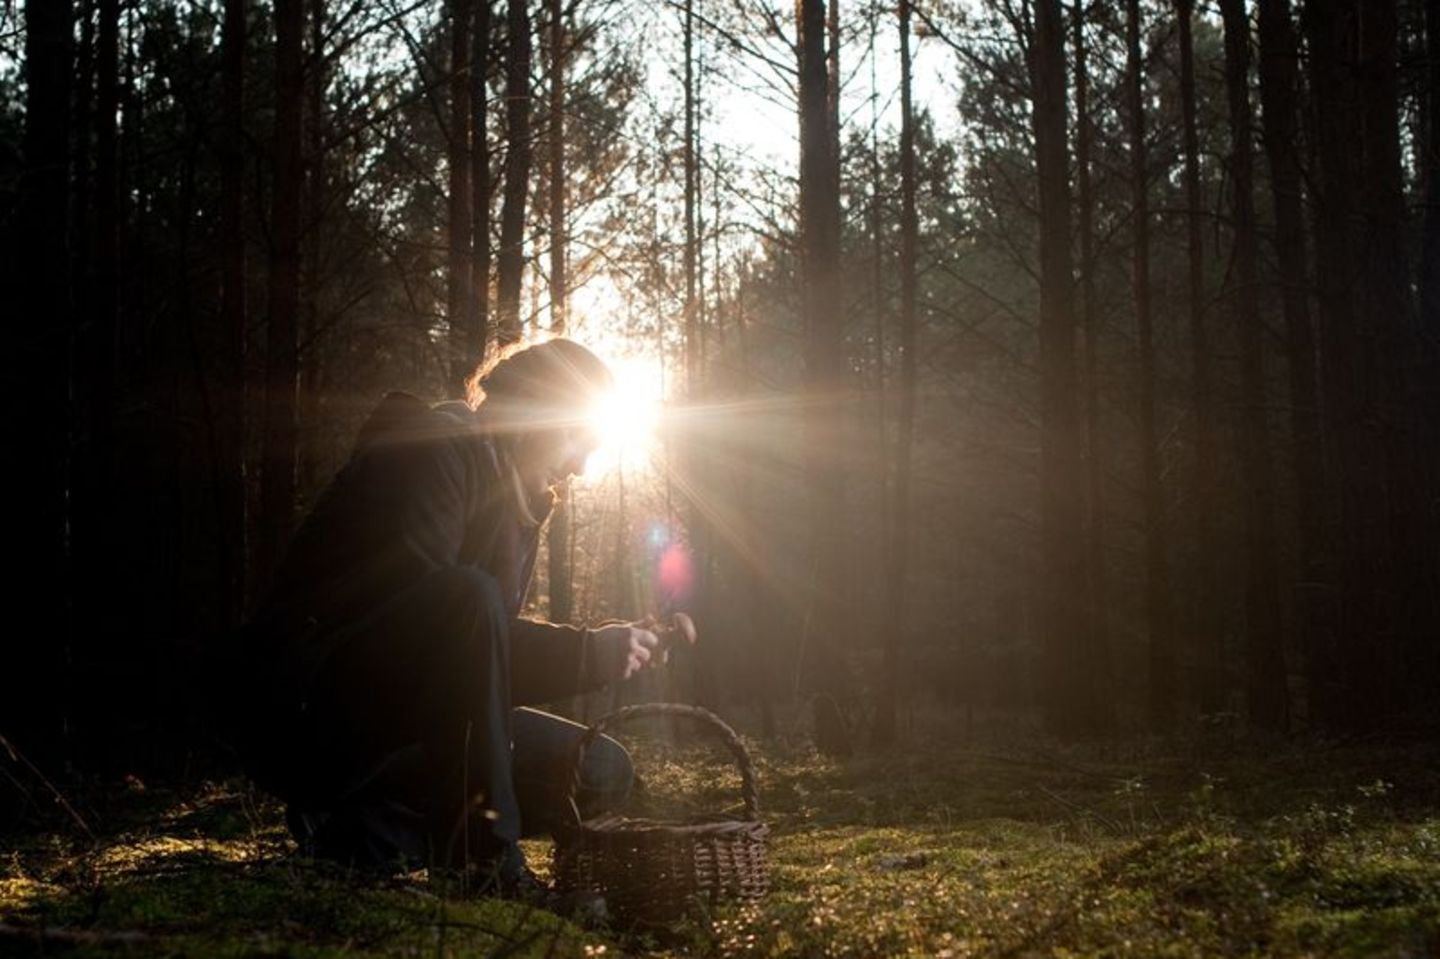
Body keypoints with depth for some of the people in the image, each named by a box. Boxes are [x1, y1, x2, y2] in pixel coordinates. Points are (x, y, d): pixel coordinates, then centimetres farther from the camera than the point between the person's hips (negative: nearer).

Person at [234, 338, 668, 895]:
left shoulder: (519, 505, 16)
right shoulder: (431, 449, -12)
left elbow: (489, 649, 12)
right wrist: (585, 653, -23)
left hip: (399, 726, 9)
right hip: (309, 715, -9)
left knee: (601, 771, -3)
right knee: (467, 596, -34)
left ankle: (366, 822, -3)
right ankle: (482, 856, -28)